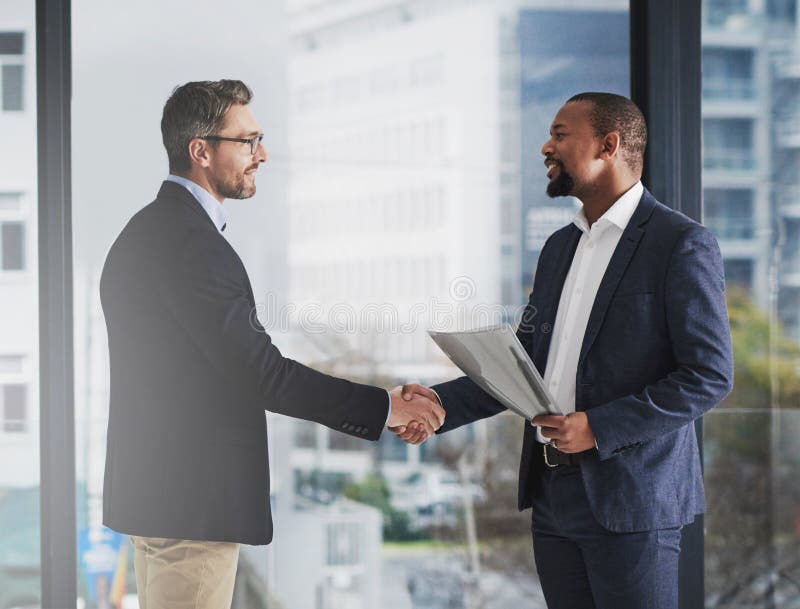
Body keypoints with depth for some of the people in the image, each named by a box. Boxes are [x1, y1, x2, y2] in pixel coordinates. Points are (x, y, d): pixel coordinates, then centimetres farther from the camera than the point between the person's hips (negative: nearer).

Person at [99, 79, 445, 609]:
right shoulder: (190, 241, -18)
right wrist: (383, 407, -16)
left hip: (154, 488, 11)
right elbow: (259, 370, -22)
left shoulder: (151, 229, 15)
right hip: (193, 503, -11)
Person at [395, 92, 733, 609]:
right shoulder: (560, 247, 16)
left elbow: (710, 376, -13)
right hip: (553, 495, 7)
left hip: (631, 500, -7)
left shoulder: (682, 245, -8)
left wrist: (599, 427, -19)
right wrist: (442, 403, 1)